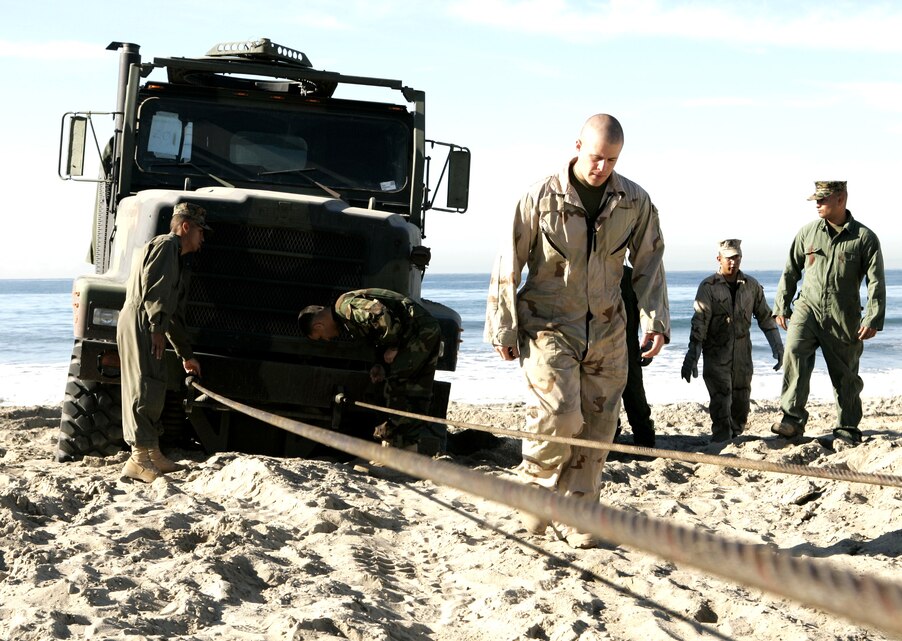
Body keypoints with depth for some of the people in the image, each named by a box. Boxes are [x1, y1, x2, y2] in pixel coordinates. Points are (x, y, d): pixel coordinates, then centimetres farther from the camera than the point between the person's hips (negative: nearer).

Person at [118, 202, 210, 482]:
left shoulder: (179, 261, 28)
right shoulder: (165, 245, -4)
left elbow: (175, 314, 31)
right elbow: (153, 288, -18)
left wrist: (186, 354, 32)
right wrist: (157, 328, -24)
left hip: (148, 327, 11)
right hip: (139, 322, -11)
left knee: (154, 390, 13)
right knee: (145, 388, -14)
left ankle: (152, 454, 20)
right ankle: (139, 459, -17)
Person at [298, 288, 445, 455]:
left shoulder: (346, 305, -12)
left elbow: (384, 317, -26)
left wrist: (391, 348, -11)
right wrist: (383, 365, 8)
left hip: (419, 330, -10)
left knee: (395, 384, -7)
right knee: (415, 392, 10)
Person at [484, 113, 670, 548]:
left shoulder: (635, 202, 1)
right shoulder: (541, 198, -8)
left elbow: (649, 264, 9)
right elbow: (509, 265, -4)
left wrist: (655, 321, -1)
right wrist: (503, 329, -3)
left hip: (606, 331, 4)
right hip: (547, 325, -3)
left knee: (597, 425, 3)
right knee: (557, 413, -19)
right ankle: (535, 484, 8)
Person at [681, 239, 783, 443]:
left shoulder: (752, 285, 6)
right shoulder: (708, 287, -5)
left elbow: (765, 317, 13)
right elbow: (699, 323, -10)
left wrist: (777, 347, 9)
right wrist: (691, 356, -15)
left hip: (742, 353, 4)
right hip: (716, 353, -4)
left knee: (741, 398, 6)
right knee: (721, 396, -11)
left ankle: (736, 433, 19)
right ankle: (722, 437, -6)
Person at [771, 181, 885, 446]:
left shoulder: (864, 238, -3)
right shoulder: (807, 233, 6)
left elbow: (876, 282, -4)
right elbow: (790, 271, 15)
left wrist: (873, 320, -11)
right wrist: (781, 306, 12)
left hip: (844, 318, -1)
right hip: (808, 308, 1)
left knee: (845, 376, 6)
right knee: (795, 351, -24)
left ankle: (847, 429, 24)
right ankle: (792, 419, -23)